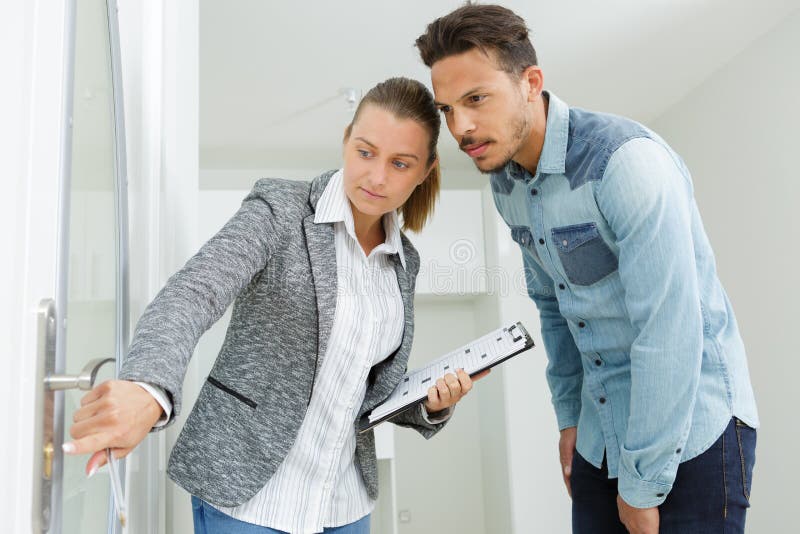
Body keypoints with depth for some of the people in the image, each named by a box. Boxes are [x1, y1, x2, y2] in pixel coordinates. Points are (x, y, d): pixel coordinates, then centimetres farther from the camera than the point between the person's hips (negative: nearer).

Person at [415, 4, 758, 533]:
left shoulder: (628, 161, -24)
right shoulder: (506, 182, 1)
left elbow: (670, 333, -25)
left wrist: (642, 487, -17)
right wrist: (569, 415, 13)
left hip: (692, 430, -6)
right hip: (601, 433, 7)